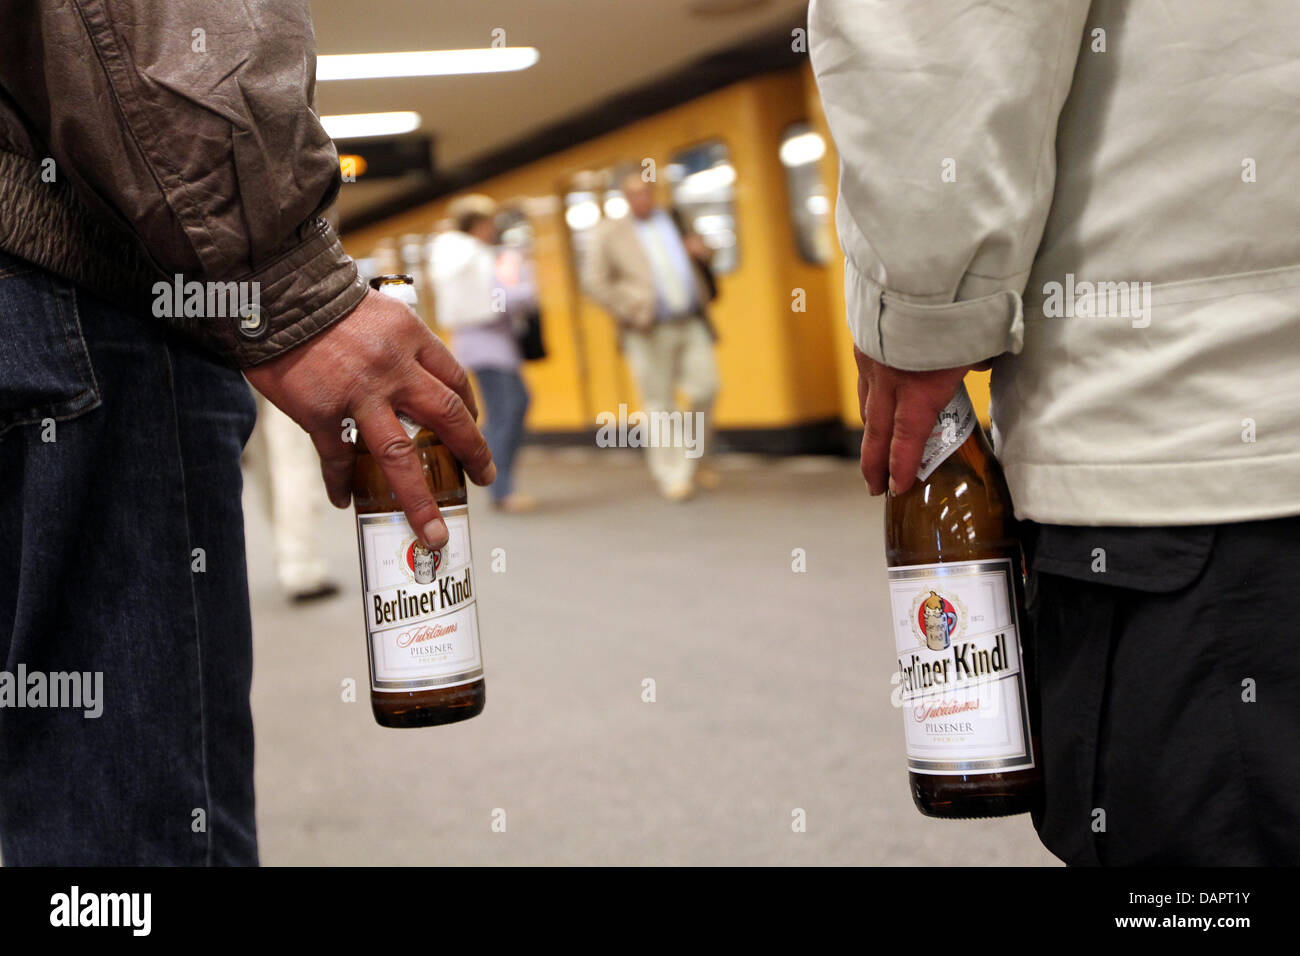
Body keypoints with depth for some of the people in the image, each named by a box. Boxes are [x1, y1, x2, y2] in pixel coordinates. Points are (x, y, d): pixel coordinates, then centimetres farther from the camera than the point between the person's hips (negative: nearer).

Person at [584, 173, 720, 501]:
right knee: (660, 404, -2)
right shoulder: (609, 233, 5)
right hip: (650, 332, -4)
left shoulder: (675, 221, 17)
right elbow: (595, 279, -1)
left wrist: (702, 251, 5)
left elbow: (701, 256, 29)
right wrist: (627, 310, -10)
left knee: (706, 390, -3)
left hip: (692, 325, 4)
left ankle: (692, 462, 16)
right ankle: (672, 476, 5)